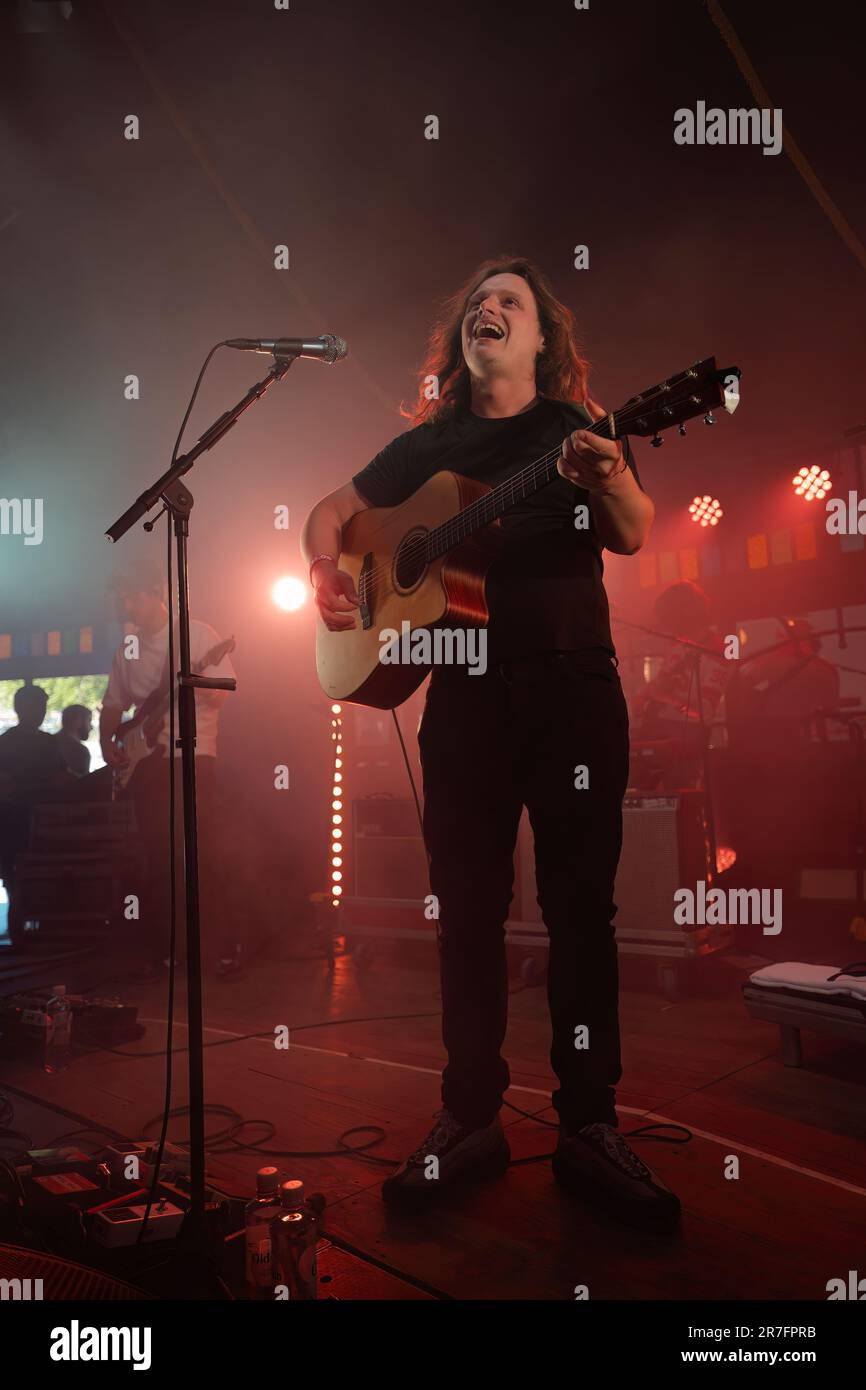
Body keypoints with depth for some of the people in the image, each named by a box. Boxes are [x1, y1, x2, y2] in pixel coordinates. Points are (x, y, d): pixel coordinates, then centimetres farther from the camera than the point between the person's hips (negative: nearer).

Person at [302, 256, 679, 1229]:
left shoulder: (578, 427, 9)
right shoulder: (427, 445, 16)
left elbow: (633, 536, -7)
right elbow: (331, 511, 21)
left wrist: (610, 480, -30)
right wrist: (325, 573, -1)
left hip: (574, 683, -2)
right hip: (466, 692, 2)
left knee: (581, 903, -1)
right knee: (467, 909, 4)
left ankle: (590, 1127, 10)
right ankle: (470, 1121, 16)